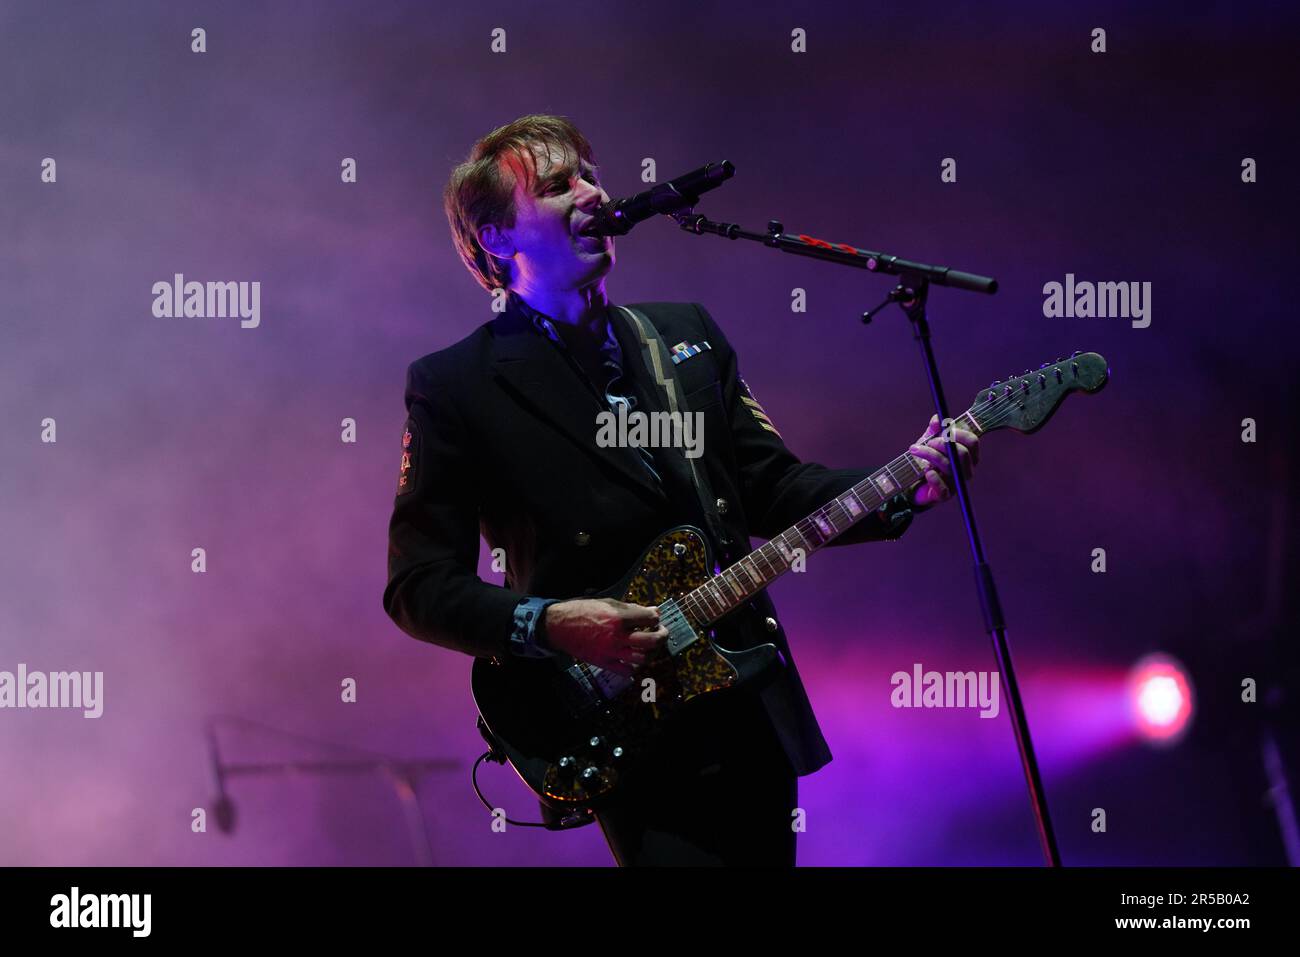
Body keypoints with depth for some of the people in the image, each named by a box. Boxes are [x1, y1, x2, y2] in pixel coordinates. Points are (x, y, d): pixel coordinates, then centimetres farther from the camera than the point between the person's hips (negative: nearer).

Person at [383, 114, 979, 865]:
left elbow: (776, 488, 13)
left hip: (758, 711, 5)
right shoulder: (456, 384, -3)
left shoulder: (687, 333, 13)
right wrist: (547, 626, -20)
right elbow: (419, 585, -5)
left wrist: (905, 488, -3)